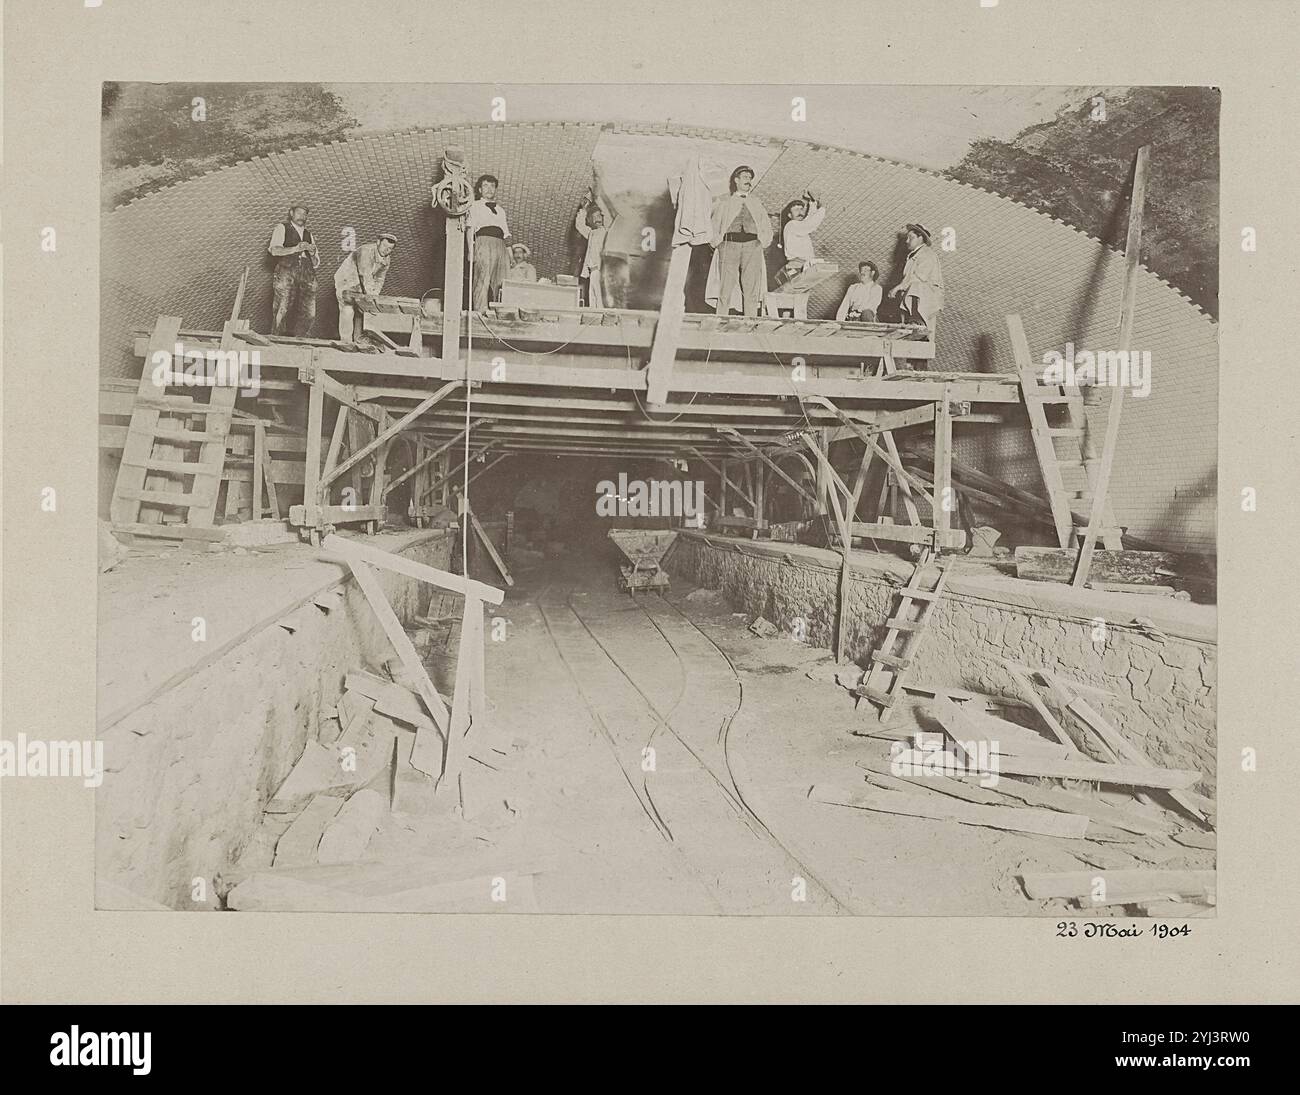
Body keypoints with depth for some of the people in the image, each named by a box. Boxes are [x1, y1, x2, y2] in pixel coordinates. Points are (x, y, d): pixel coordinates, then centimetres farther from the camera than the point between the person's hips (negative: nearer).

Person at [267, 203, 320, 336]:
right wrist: (296, 249, -12)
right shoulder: (282, 228, 14)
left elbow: (316, 264, 25)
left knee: (309, 313, -10)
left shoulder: (308, 233, 28)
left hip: (307, 274, 4)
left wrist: (312, 254, 3)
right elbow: (274, 250, -4)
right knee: (282, 309, -14)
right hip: (286, 272, -4)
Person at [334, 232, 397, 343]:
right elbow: (365, 275, -32)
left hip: (359, 285, 7)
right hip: (346, 281, -7)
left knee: (361, 311, 4)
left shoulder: (387, 259, -3)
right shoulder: (366, 251, -28)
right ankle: (346, 342, -15)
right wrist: (369, 294, -35)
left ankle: (358, 340, 10)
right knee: (348, 311, -14)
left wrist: (375, 294, -12)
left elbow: (379, 279, 2)